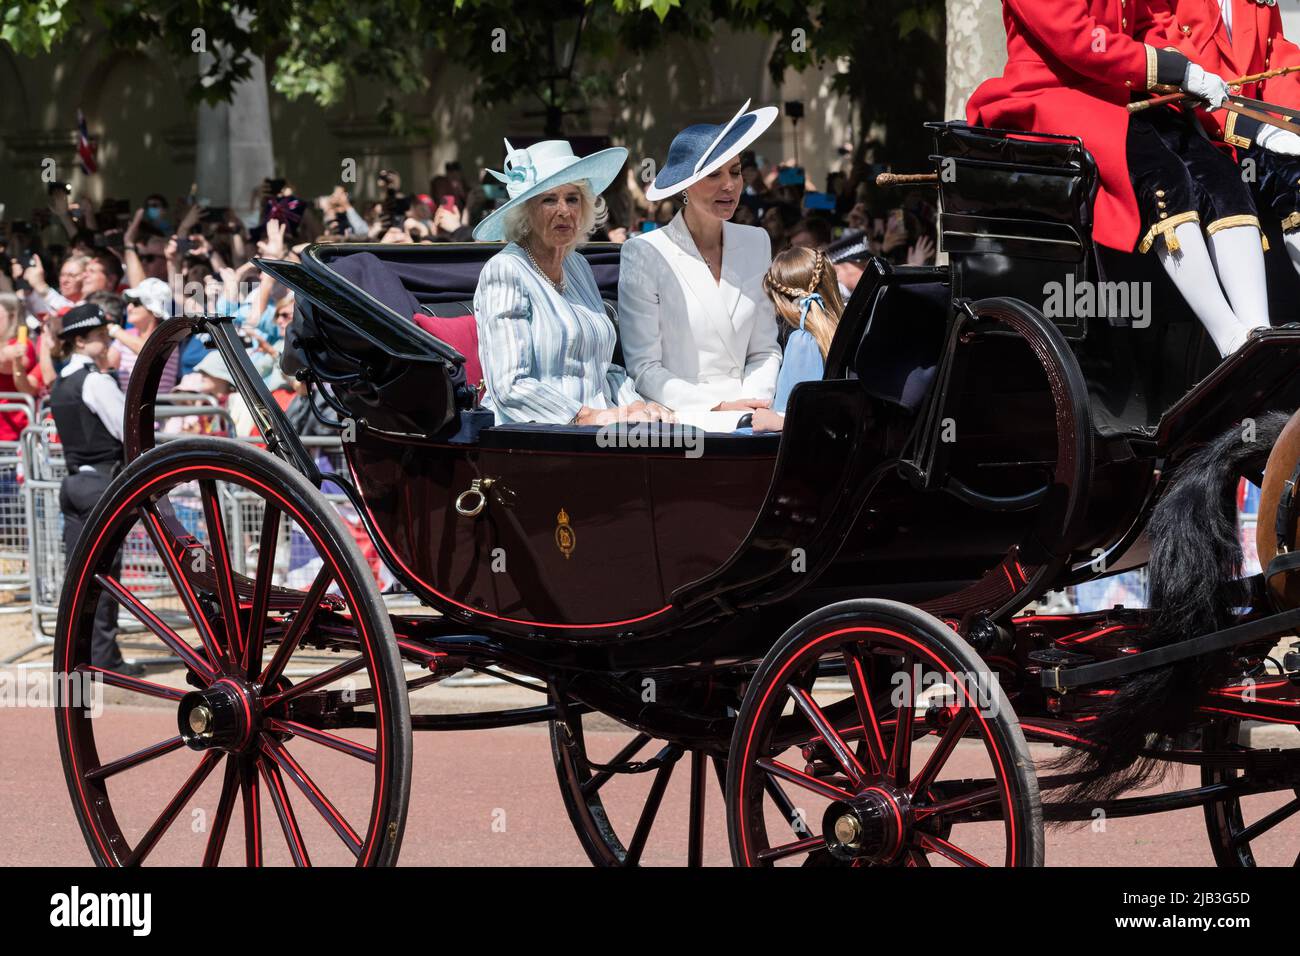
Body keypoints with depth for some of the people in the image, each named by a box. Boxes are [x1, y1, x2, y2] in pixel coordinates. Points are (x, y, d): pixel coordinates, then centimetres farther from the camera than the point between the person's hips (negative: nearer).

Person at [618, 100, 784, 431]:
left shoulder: (755, 243, 13)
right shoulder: (644, 253, -3)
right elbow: (644, 369, -5)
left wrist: (754, 401, -3)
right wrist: (718, 408, -14)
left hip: (742, 413, 5)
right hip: (677, 417, -5)